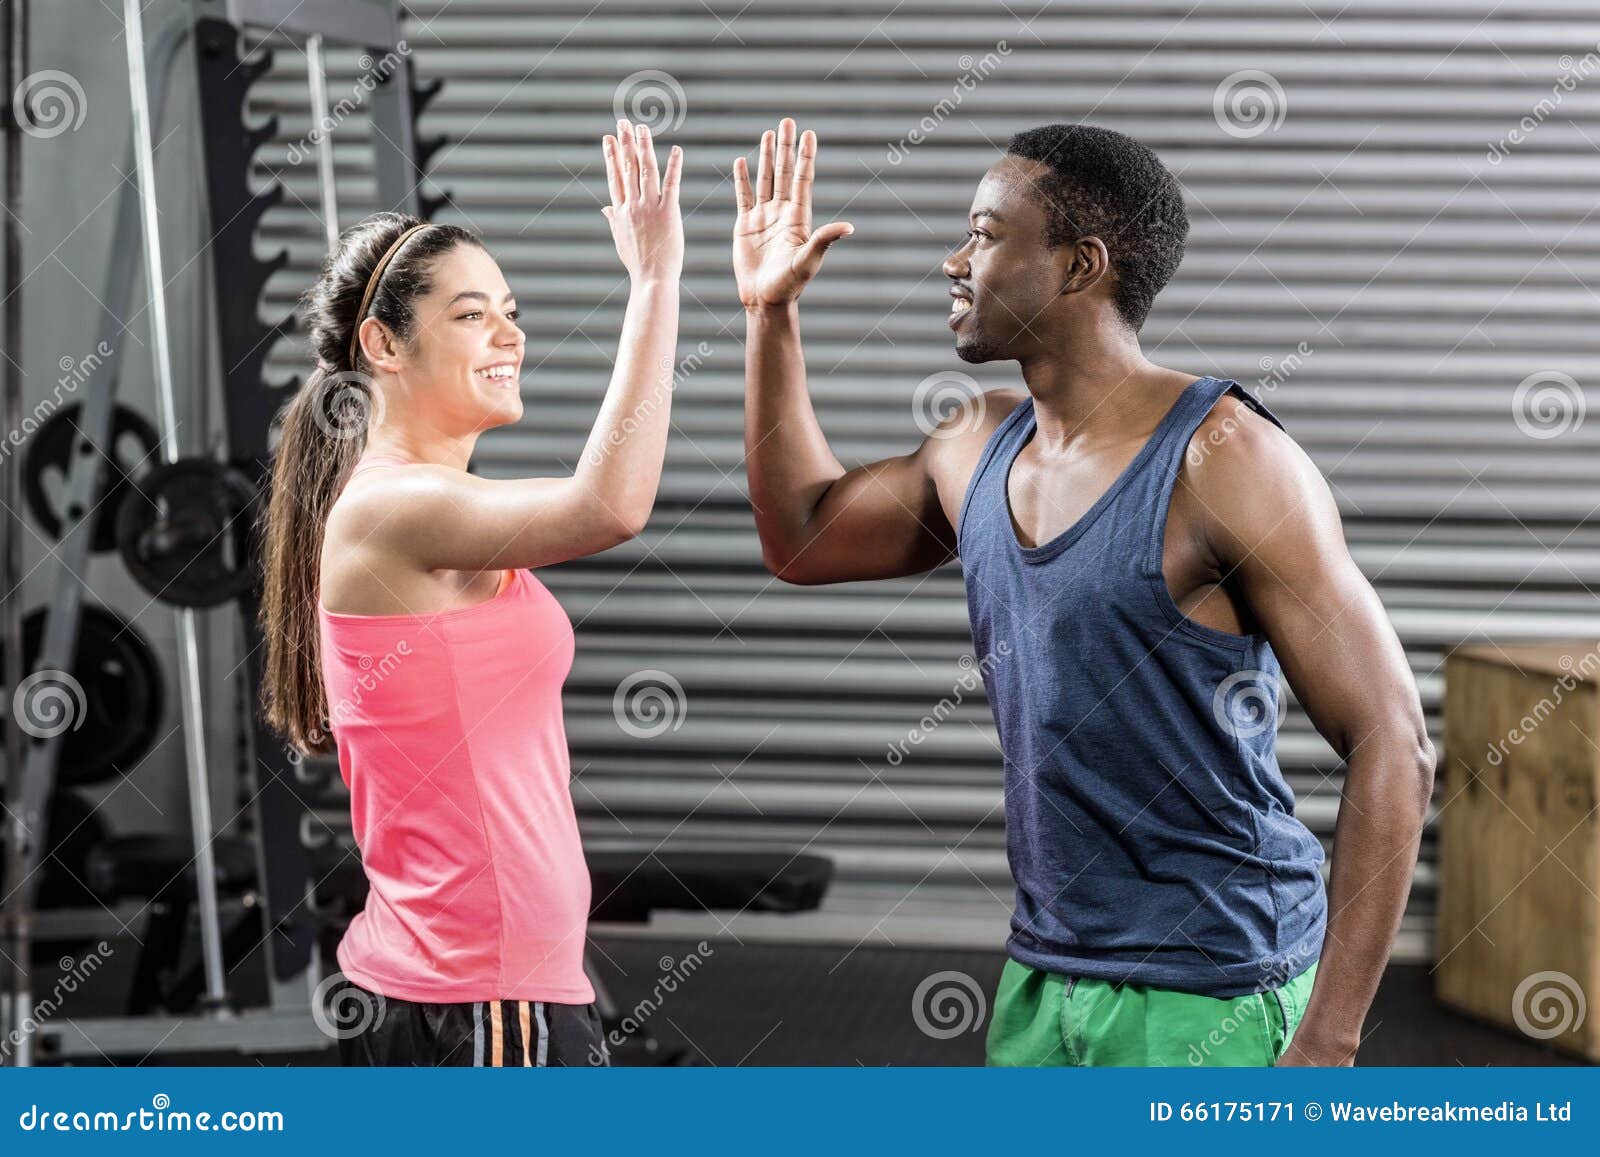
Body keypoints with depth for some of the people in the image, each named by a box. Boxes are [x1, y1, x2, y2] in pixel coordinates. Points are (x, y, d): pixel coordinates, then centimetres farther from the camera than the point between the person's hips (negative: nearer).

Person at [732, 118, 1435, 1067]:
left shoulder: (1226, 460, -14)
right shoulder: (979, 449, 8)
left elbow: (1393, 746, -16)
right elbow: (801, 535, 27)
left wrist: (1328, 1041, -20)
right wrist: (771, 310, 17)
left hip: (1211, 996, -7)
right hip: (1043, 978, 7)